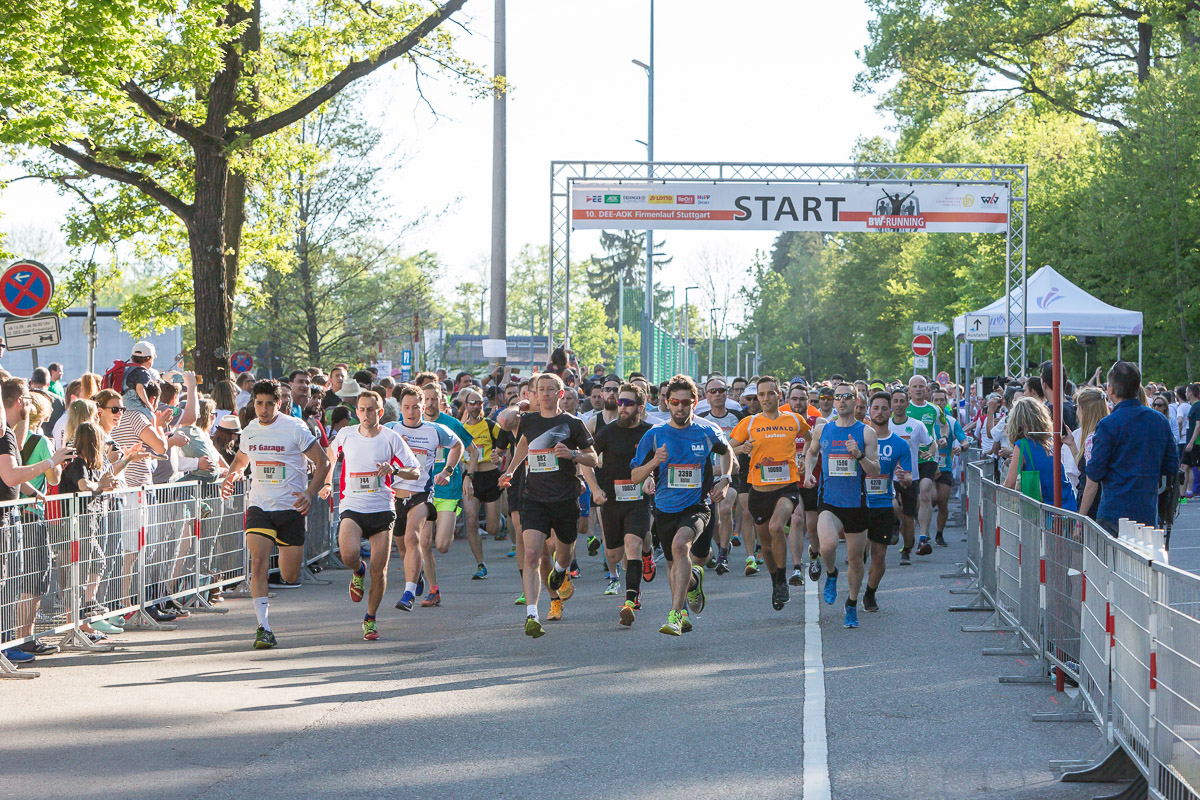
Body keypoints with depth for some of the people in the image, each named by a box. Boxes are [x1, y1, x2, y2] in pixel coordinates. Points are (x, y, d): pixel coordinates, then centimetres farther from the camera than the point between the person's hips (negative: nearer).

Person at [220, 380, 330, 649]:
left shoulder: (295, 429, -7)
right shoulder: (249, 430, 6)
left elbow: (322, 462, -3)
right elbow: (240, 460, 26)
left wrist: (310, 493, -16)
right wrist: (232, 475, 3)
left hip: (291, 508, -2)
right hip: (259, 507, 3)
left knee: (290, 577, 3)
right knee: (258, 563, -18)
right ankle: (264, 628, -15)